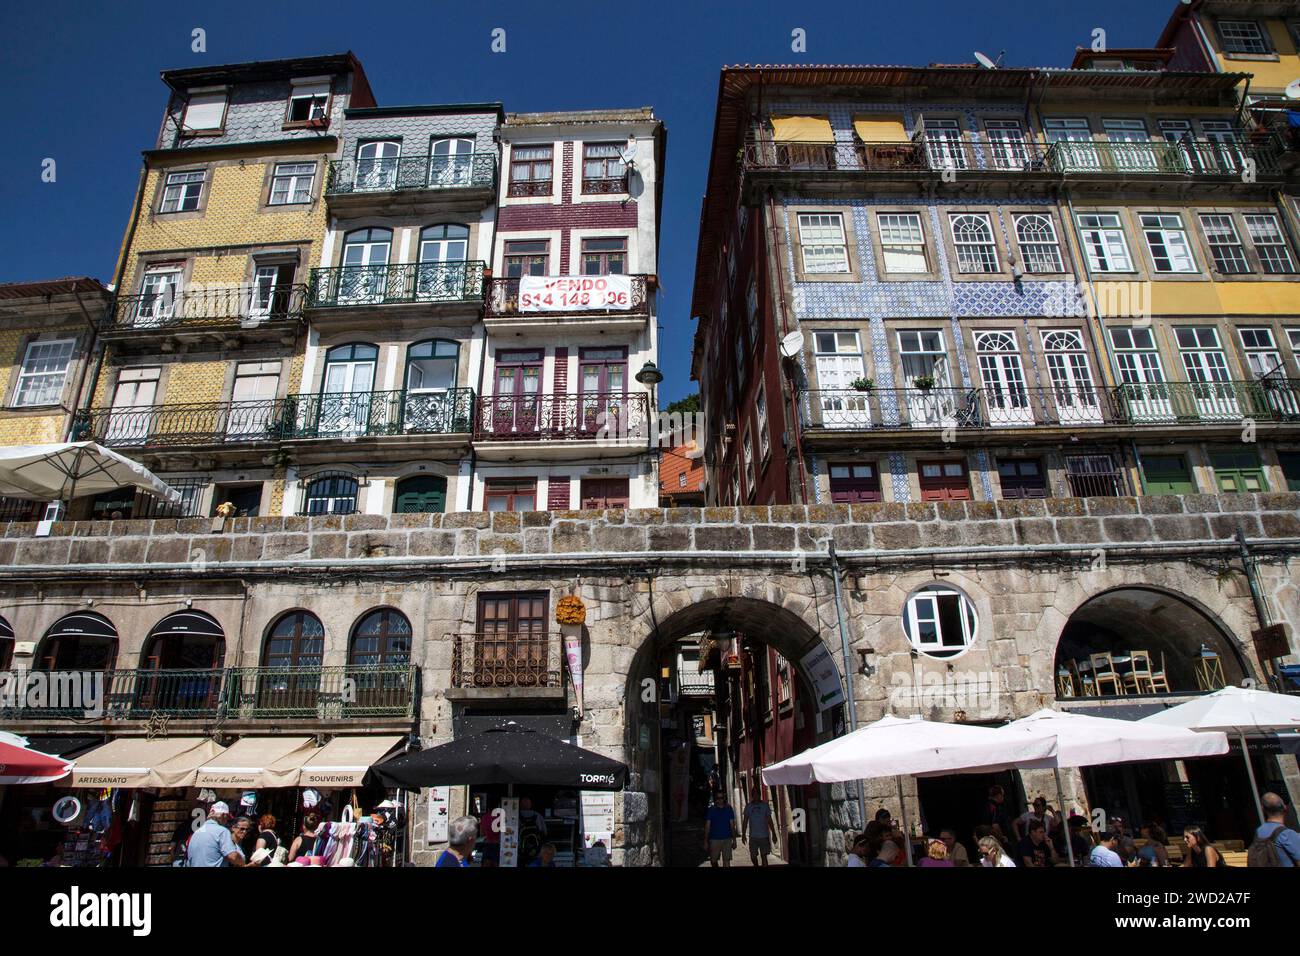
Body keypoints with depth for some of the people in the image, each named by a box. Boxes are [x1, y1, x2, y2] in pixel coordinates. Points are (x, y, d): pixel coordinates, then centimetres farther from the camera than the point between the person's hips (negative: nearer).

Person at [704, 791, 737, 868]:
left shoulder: (729, 809, 4)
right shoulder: (711, 810, 0)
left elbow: (732, 825, 8)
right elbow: (707, 826, 0)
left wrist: (734, 840, 4)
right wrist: (706, 841, -3)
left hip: (727, 839, 1)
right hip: (714, 839, 0)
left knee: (727, 861, -2)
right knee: (713, 861, 6)